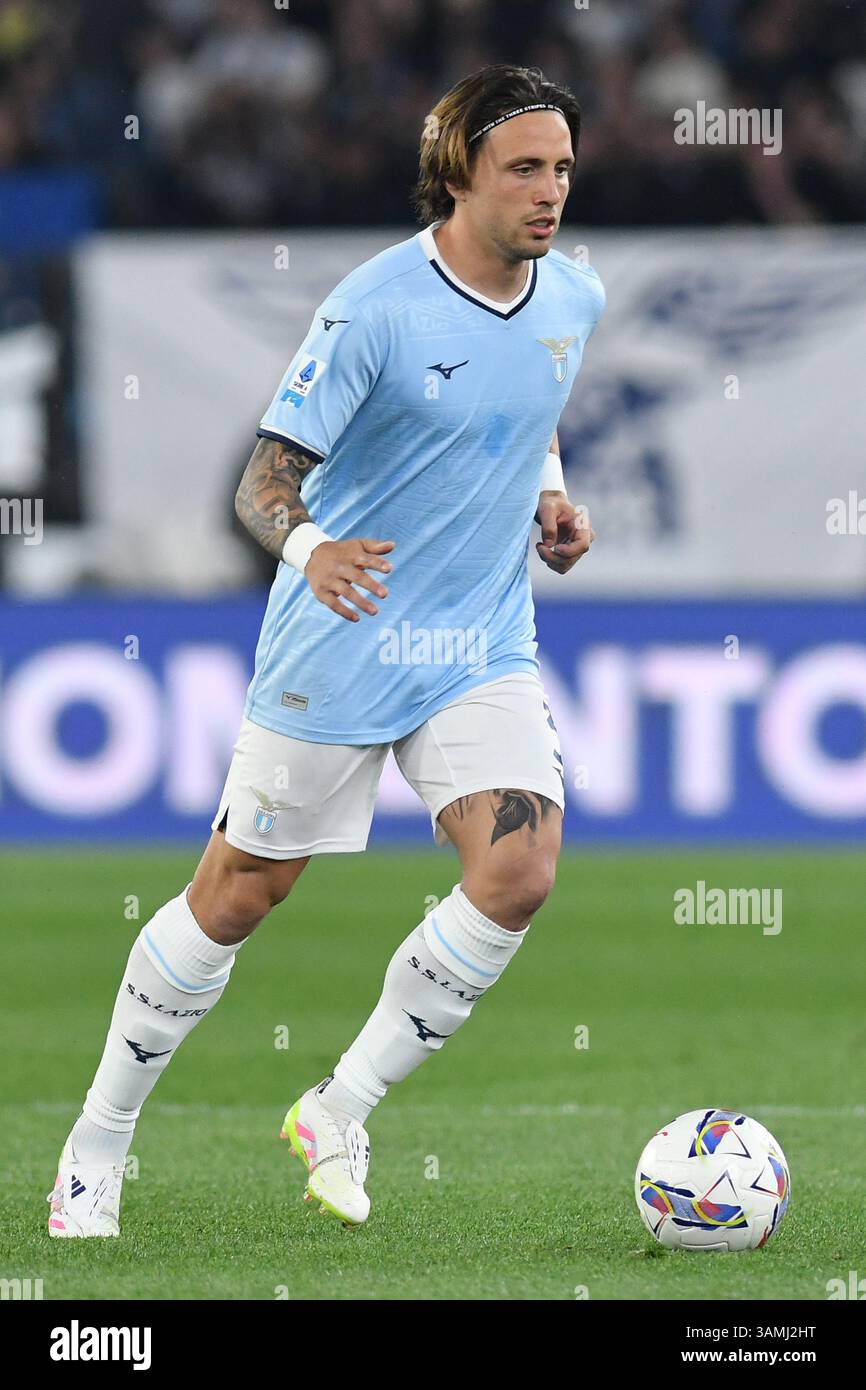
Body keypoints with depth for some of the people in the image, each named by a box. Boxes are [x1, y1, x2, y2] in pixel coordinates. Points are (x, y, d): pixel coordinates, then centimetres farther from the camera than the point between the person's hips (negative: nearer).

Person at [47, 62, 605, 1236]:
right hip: (340, 651, -5)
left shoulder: (575, 298, 2)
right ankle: (98, 1146, 23)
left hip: (485, 653, 5)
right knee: (238, 896, 5)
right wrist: (309, 546, -39)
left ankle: (341, 1111, 1)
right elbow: (265, 479, -18)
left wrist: (549, 494, 6)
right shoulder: (376, 308, -18)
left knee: (520, 874, -17)